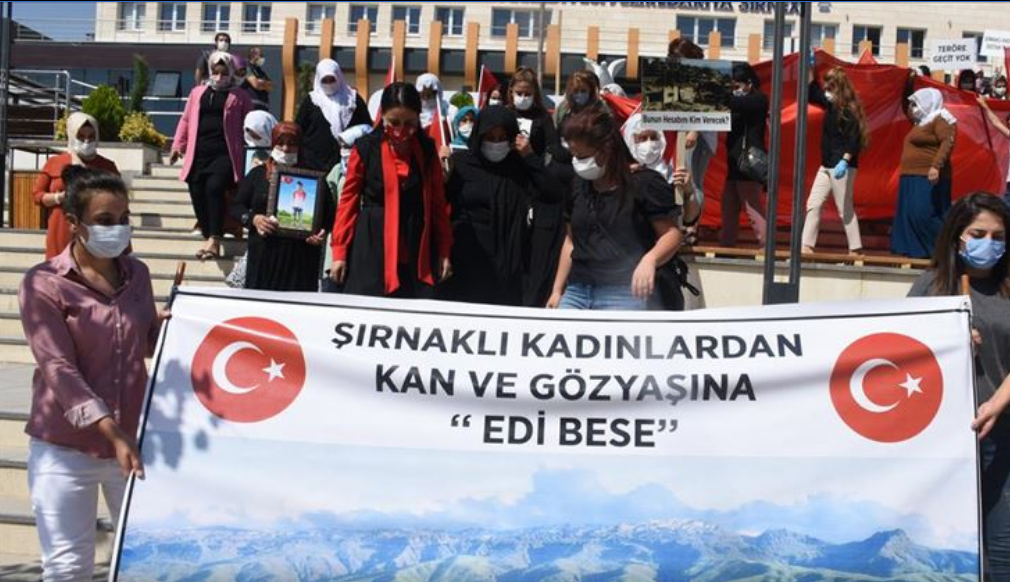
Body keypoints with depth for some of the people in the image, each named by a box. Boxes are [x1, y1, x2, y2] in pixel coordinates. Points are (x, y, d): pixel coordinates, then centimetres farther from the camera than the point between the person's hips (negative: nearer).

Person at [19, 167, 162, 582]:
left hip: (133, 439, 4)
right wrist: (112, 433, -25)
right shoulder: (43, 283, -10)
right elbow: (59, 370, -16)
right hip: (65, 447, -4)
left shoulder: (137, 274, 6)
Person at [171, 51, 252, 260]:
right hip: (199, 154, 4)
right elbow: (186, 120, 20)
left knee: (214, 188, -23)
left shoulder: (239, 96, 9)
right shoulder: (197, 92, 18)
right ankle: (208, 238, 11)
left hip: (224, 153, -4)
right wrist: (178, 145, 14)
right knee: (197, 194, -1)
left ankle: (215, 239, -21)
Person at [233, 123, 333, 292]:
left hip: (301, 257, -1)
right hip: (264, 254, 1)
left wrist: (322, 233, -11)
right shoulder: (258, 174, 14)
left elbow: (329, 214, 8)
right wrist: (253, 219, -7)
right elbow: (237, 206, 13)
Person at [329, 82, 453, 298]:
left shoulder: (427, 149, 7)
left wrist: (444, 251, 9)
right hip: (372, 247, -2)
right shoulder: (366, 148, -1)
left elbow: (438, 202, 11)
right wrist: (340, 251, -2)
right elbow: (349, 200, 1)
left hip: (417, 250, 2)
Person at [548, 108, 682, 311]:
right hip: (577, 290, 6)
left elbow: (671, 233, -6)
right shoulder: (579, 185, 13)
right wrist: (557, 290, 17)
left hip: (625, 292, -5)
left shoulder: (644, 182, -5)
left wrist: (650, 259, -26)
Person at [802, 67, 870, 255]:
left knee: (845, 209, -4)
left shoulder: (849, 111, -14)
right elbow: (812, 93, 22)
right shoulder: (832, 105, 10)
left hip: (841, 166, -9)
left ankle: (856, 250, 3)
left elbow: (854, 140, -21)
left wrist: (844, 161, -31)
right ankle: (807, 245, 4)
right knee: (813, 204, 4)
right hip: (827, 165, 9)